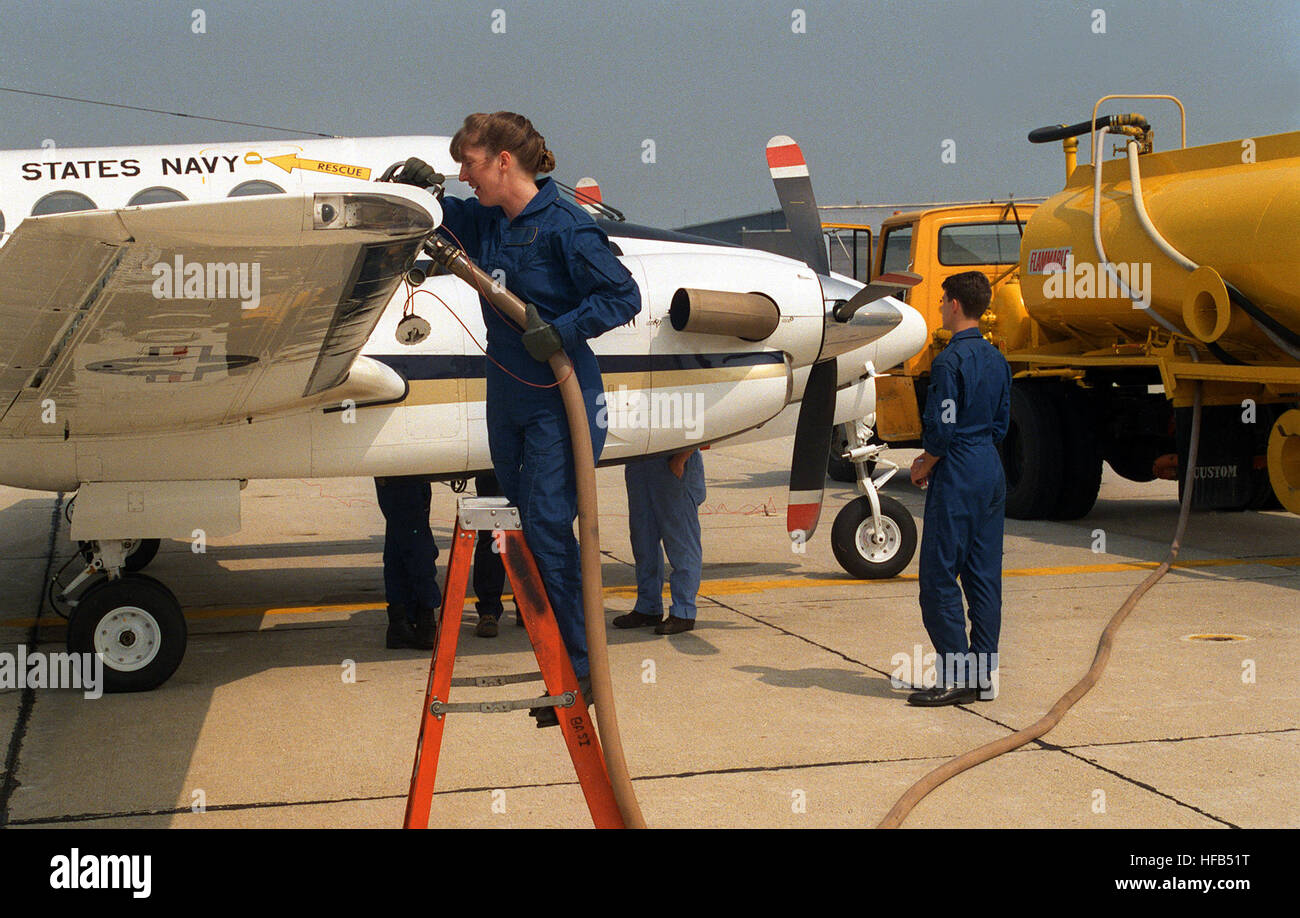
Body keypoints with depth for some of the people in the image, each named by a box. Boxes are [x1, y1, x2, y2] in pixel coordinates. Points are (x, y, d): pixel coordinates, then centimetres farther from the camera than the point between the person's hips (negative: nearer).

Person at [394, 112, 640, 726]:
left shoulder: (564, 226, -15)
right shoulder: (486, 221, 8)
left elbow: (623, 296, -14)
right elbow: (447, 222, 30)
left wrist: (561, 331, -24)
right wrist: (421, 189, 10)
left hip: (559, 403, -8)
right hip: (507, 397, 8)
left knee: (547, 530, -12)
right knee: (518, 528, 11)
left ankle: (583, 670, -3)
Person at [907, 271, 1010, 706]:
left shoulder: (949, 361, -15)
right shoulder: (997, 359, 11)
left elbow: (941, 430, -18)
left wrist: (923, 468, 0)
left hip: (957, 477, -9)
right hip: (992, 472, 9)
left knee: (939, 577, -3)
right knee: (984, 575, 10)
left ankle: (957, 678, -4)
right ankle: (982, 673, 13)